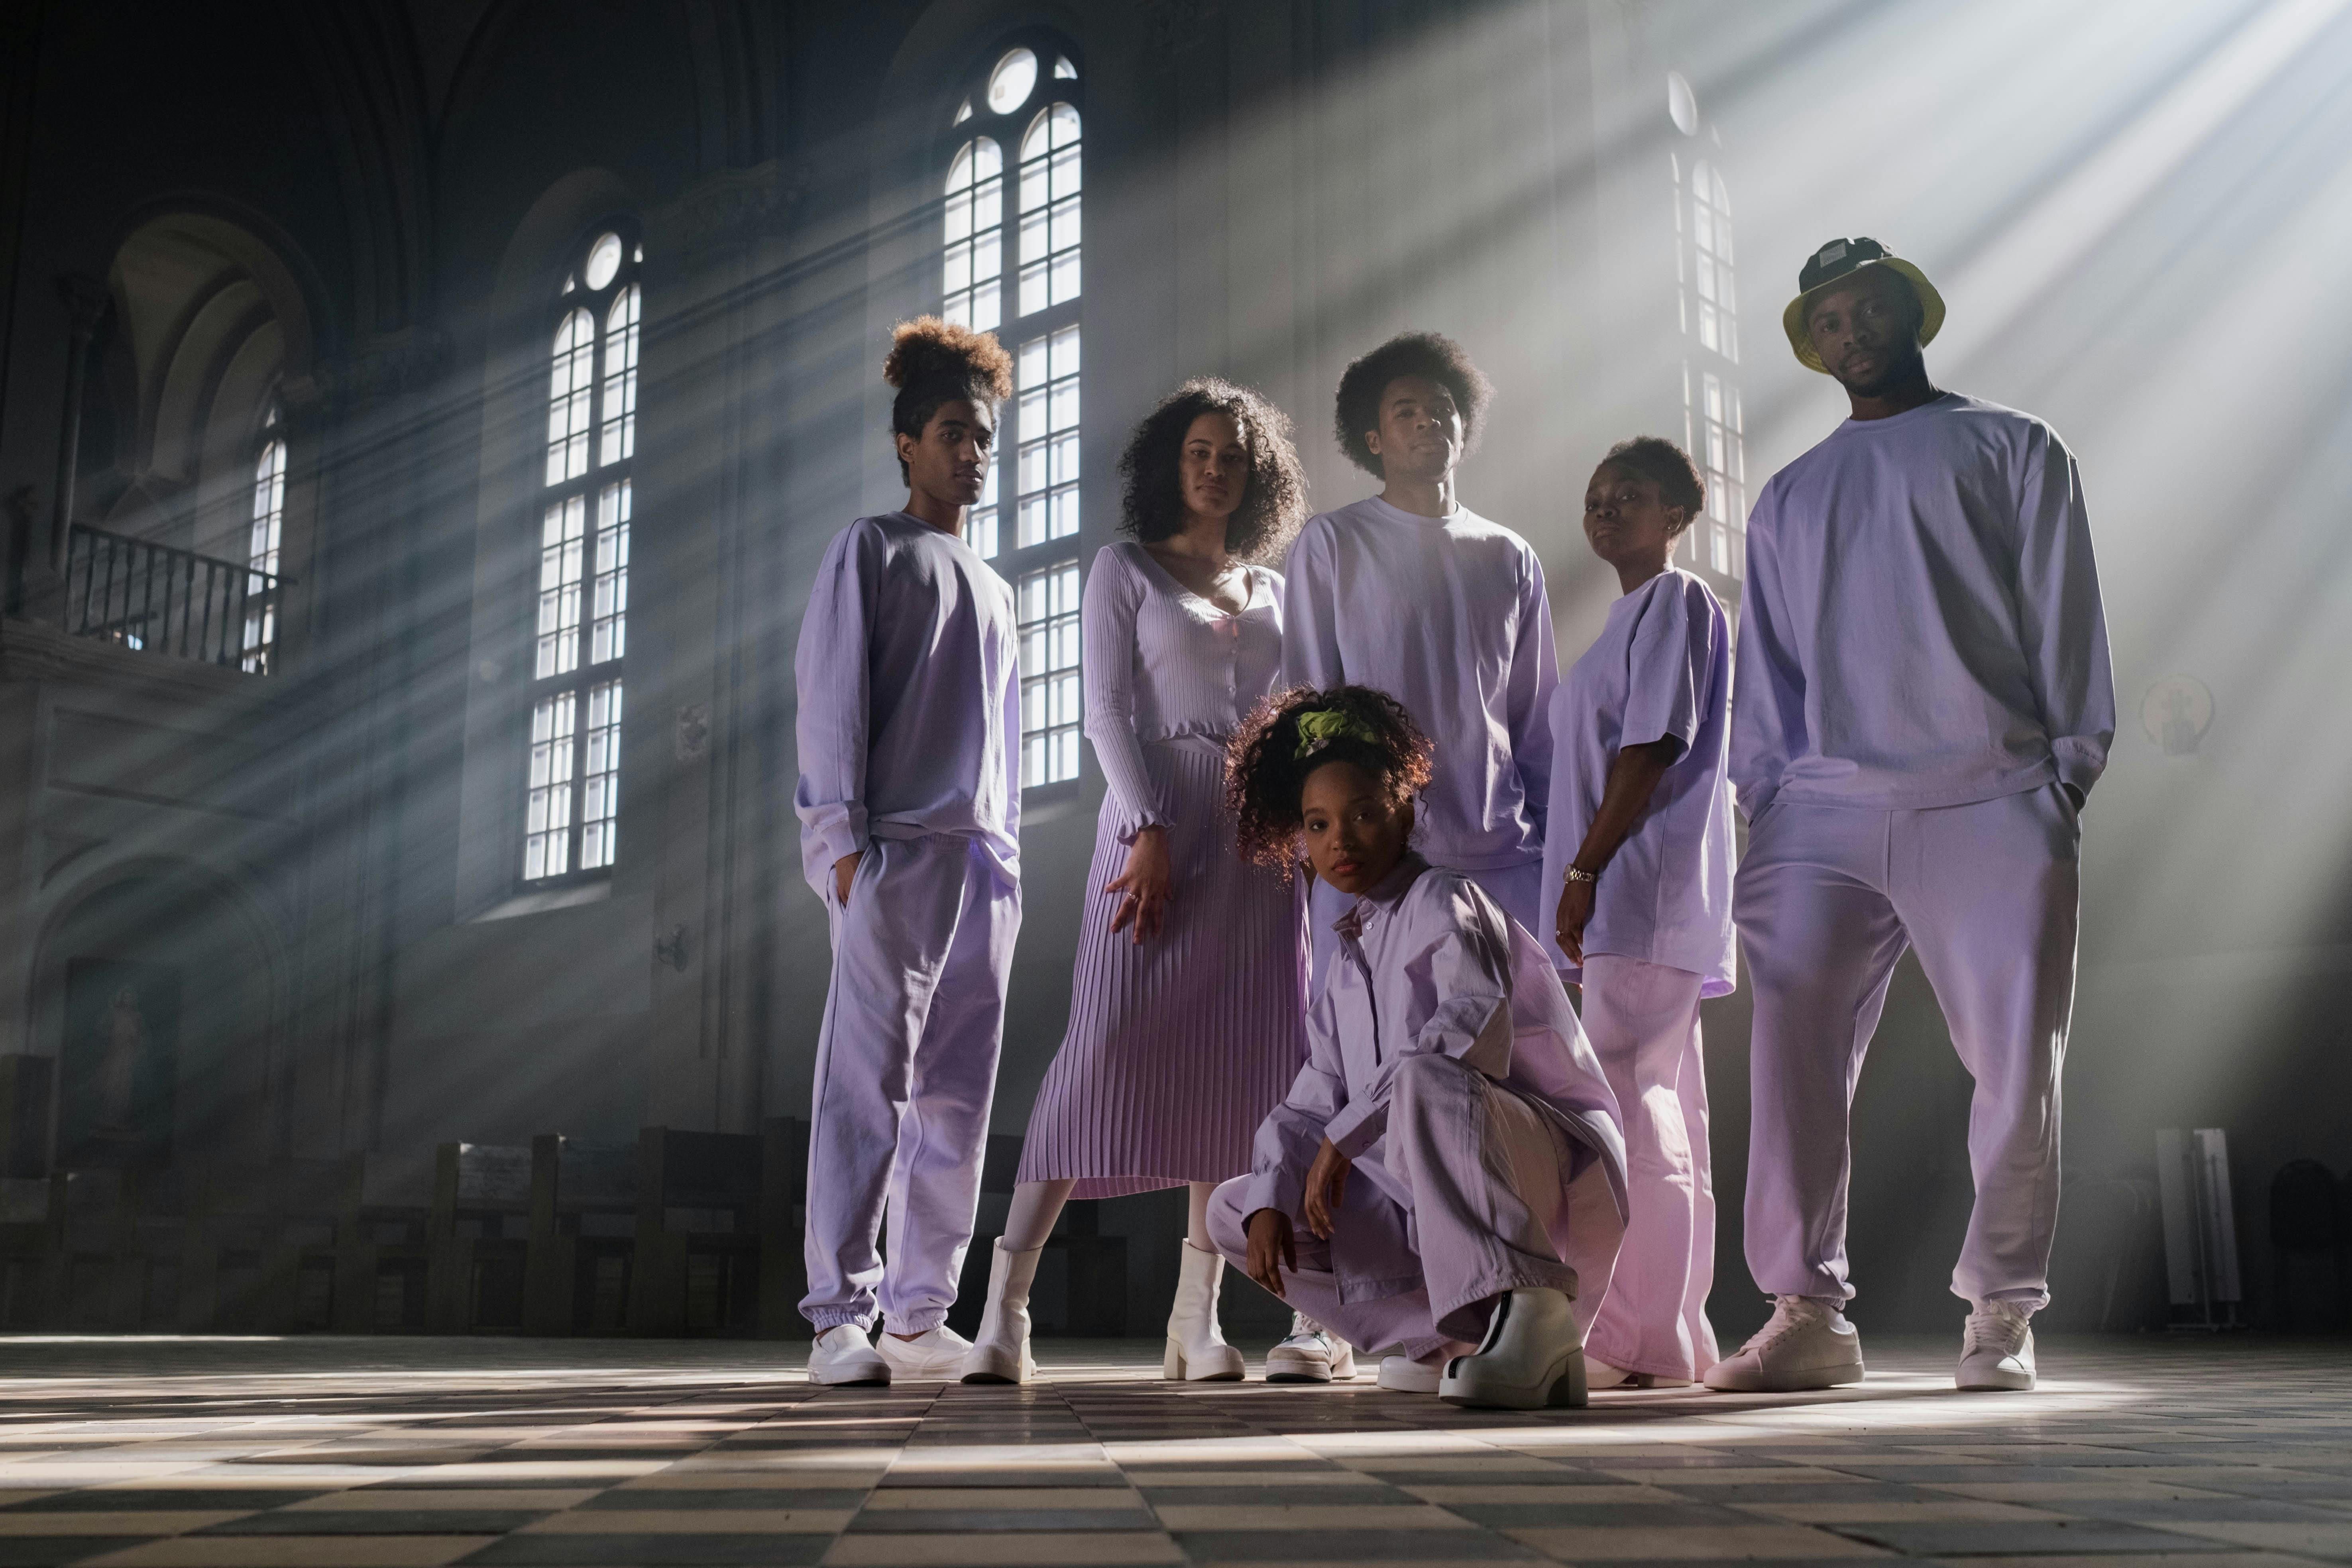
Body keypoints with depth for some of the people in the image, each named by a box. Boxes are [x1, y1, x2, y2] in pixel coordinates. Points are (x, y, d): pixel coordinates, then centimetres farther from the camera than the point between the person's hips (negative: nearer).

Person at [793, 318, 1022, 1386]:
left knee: (956, 1095, 2)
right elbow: (830, 697, -2)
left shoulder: (992, 588, 25)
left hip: (988, 864, 6)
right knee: (868, 1084, -9)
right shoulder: (870, 551, 7)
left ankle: (921, 1315, 6)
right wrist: (842, 840, -12)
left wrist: (1007, 852, 15)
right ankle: (840, 1318, -7)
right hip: (898, 851, -6)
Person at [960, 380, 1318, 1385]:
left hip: (1258, 837, 4)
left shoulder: (1275, 593, 21)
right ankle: (1007, 1303, -15)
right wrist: (1148, 832, -13)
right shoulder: (1125, 569, 9)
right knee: (1111, 1045, -16)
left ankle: (1199, 1312, 3)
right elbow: (1107, 710, -1)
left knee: (1236, 1061, -2)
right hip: (1157, 820, -4)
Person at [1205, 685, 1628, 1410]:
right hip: (1430, 1205, 9)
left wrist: (1345, 1136, -24)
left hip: (1558, 1177, -9)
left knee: (1425, 1077, -37)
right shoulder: (1346, 972, 20)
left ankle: (1527, 1310, -35)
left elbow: (1475, 1032, -26)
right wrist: (1271, 1201, -8)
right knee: (1232, 1209, 5)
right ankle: (1459, 1335, -4)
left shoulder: (1446, 903, -6)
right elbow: (1309, 1105, 12)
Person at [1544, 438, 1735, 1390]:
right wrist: (1582, 880, 17)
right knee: (1662, 1113, 10)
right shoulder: (1634, 614, 23)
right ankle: (1675, 1338, 15)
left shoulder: (1677, 601, -5)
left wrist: (1585, 868, -18)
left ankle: (1641, 1342, -12)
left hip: (1645, 886, -10)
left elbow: (1655, 745, -15)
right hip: (1628, 901, 10)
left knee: (1628, 1104, -13)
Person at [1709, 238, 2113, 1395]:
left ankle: (2001, 1315, 12)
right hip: (1827, 814, 2)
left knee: (2016, 1065, -2)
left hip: (1990, 803, -2)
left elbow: (2064, 617, 9)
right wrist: (1764, 803, 7)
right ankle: (1808, 1313, -7)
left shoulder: (2011, 449, 15)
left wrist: (2068, 772, 0)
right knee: (1790, 1053, -11)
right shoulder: (1789, 497, 24)